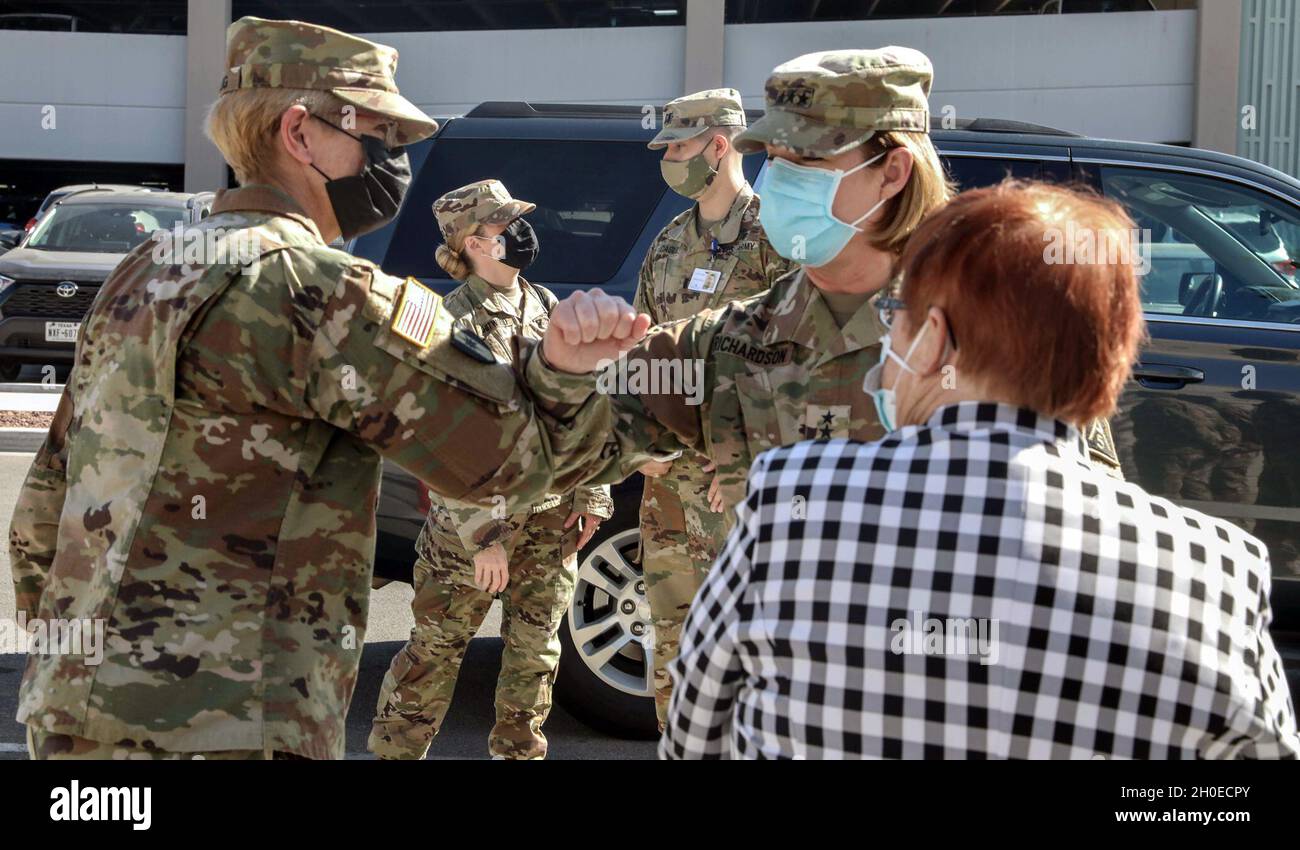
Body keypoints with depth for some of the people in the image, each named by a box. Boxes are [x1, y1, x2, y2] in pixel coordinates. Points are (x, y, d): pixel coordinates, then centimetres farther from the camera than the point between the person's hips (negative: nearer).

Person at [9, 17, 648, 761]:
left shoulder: (141, 277, 14)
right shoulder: (314, 290, -13)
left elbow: (43, 511, 19)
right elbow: (518, 451, -16)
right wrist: (566, 365, -32)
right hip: (215, 729, -9)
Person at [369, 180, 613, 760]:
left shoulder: (547, 308, 8)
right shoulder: (452, 321, -11)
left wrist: (590, 495, 7)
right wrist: (482, 534, -18)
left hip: (552, 516, 6)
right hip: (475, 516, -6)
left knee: (535, 647, 13)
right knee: (436, 646, 1)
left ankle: (518, 749, 28)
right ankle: (395, 748, 13)